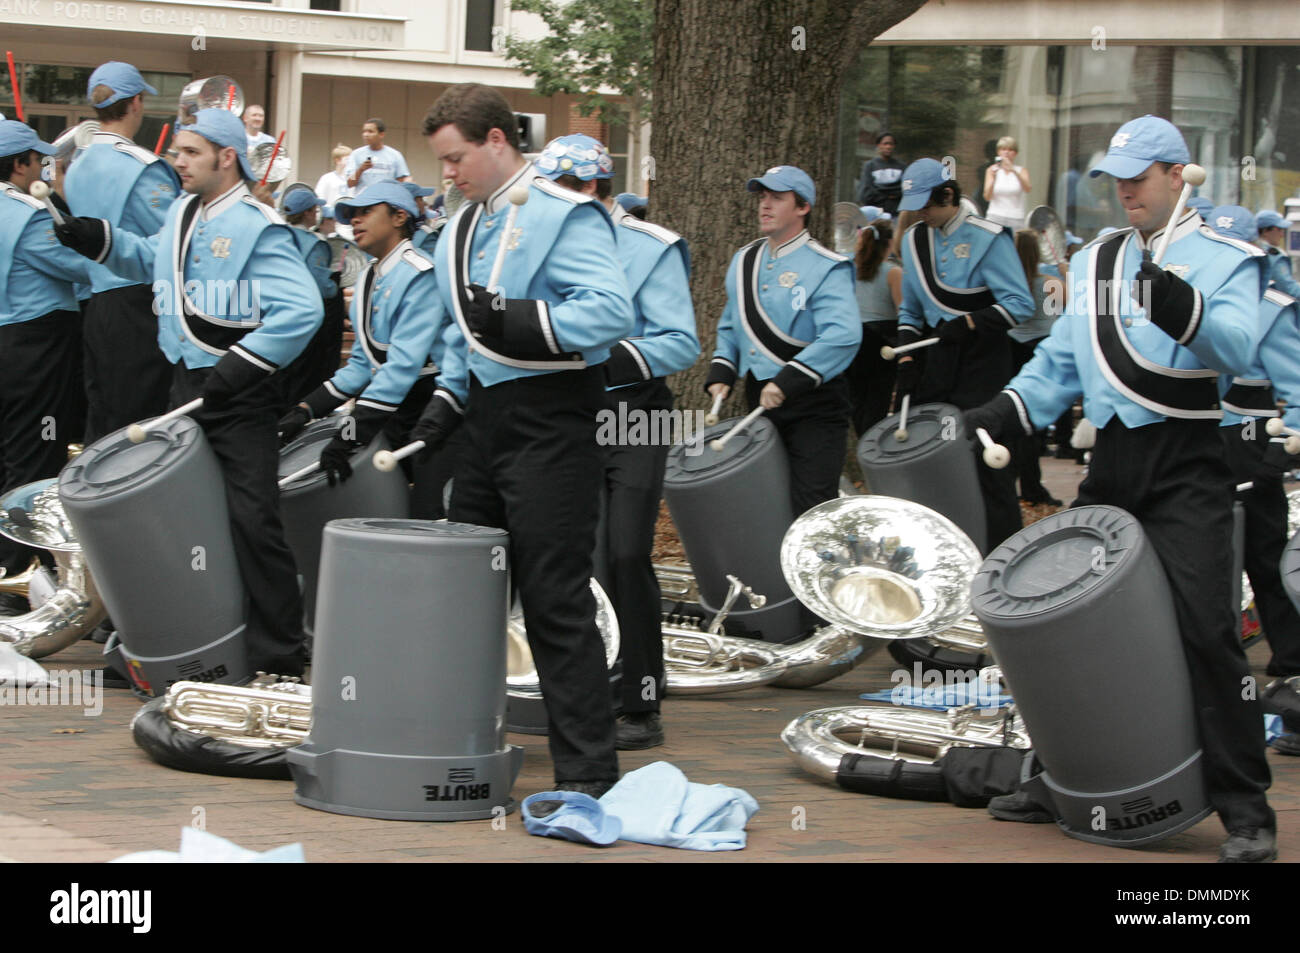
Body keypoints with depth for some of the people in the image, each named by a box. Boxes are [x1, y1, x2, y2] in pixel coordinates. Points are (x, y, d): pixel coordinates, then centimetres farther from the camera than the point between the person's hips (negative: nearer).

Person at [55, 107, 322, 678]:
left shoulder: (256, 227, -14)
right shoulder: (181, 213, 11)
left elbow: (301, 310, -22)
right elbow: (153, 261, 32)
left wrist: (243, 364, -24)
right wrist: (102, 241, 15)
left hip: (240, 396, -8)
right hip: (186, 385, 8)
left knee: (252, 518, -12)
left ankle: (278, 658, -7)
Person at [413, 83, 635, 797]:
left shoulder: (562, 214, -12)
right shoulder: (463, 227, 16)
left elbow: (611, 310, -24)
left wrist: (520, 319, -28)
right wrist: (446, 402, 13)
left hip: (550, 422, -9)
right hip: (487, 415, 9)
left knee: (555, 599, -10)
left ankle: (588, 772, -6)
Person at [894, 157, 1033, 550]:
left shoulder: (987, 238, -10)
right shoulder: (914, 240, 10)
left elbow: (1020, 304, -15)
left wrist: (970, 323, -26)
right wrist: (906, 359, 5)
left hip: (984, 367, -6)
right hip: (938, 362, 6)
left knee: (990, 464, -7)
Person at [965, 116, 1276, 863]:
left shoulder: (1226, 260, -1)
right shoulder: (1096, 261, 17)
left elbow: (1238, 349, -19)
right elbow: (1063, 359, 21)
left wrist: (1185, 311, -37)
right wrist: (1011, 408, 5)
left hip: (1187, 470, -6)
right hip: (1112, 464, 6)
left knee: (1205, 627, -13)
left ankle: (1246, 808, -8)